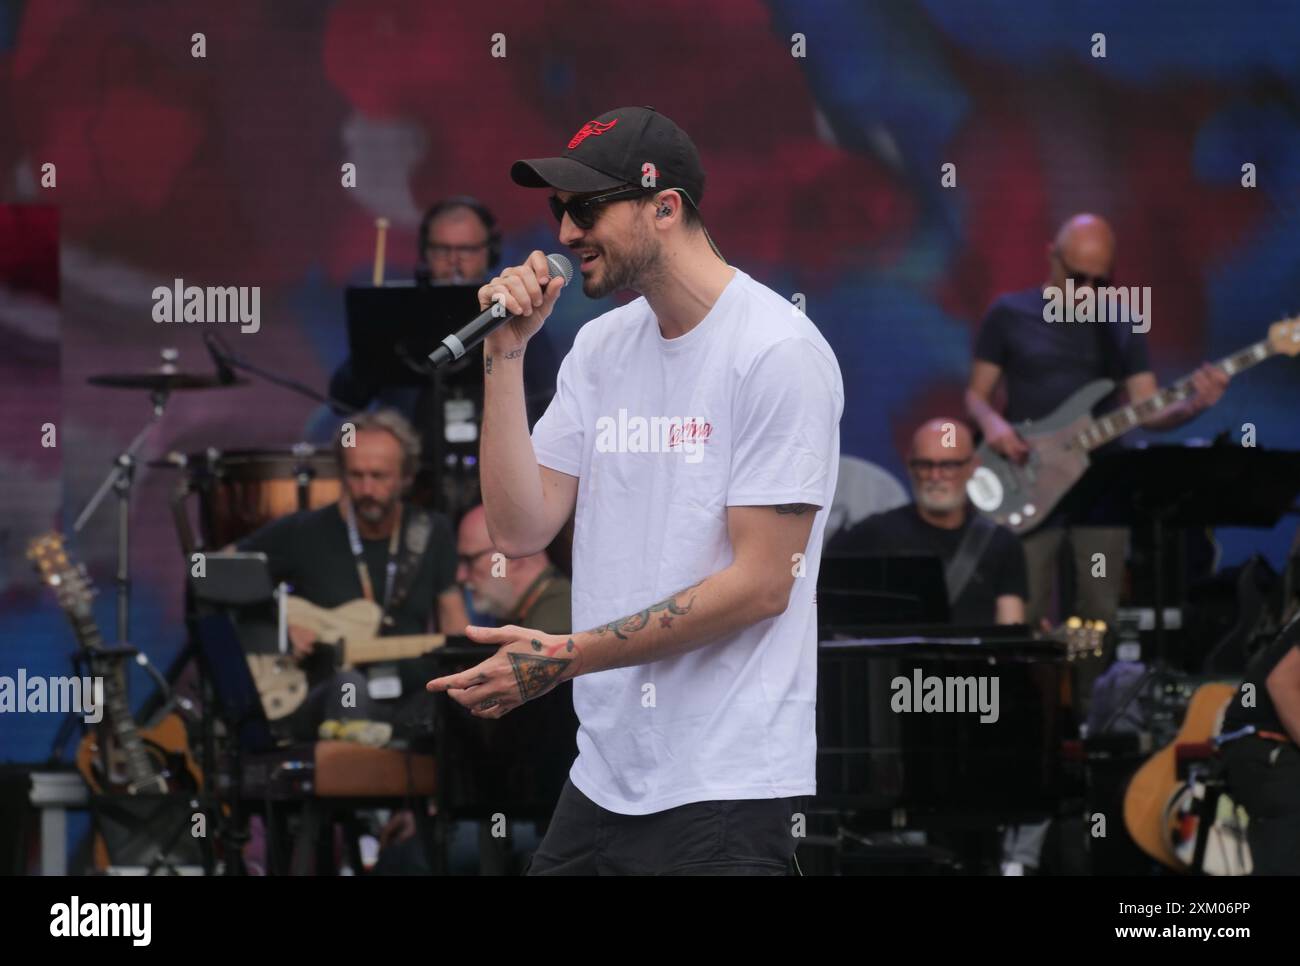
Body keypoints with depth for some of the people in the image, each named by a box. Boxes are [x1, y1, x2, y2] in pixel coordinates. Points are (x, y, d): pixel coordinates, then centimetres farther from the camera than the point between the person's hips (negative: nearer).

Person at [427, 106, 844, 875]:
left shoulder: (778, 350, -13)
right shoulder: (601, 348, 11)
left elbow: (761, 584, -16)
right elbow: (521, 530, 5)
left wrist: (568, 657, -17)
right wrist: (505, 355, -2)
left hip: (725, 785, -7)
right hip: (605, 775, 7)